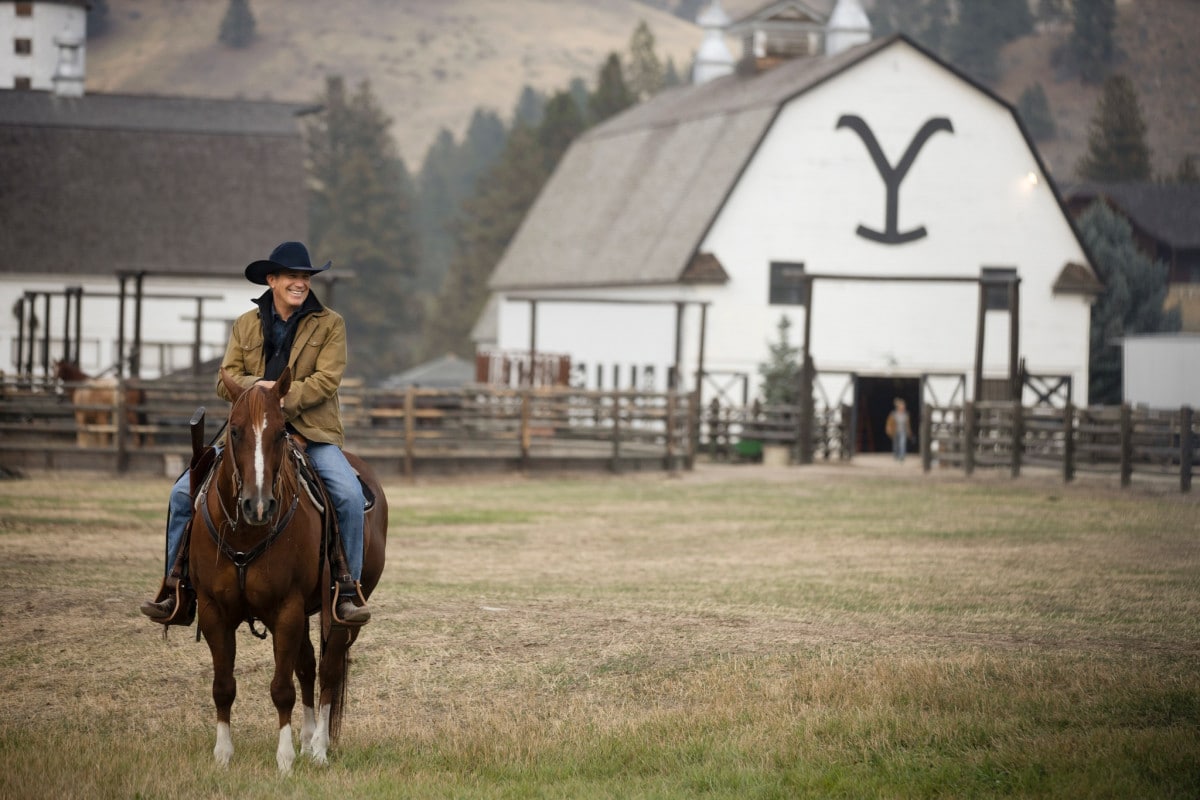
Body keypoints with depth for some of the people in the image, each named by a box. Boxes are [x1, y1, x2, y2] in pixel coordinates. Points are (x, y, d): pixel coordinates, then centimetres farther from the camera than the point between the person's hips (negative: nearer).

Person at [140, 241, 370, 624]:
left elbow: (326, 380, -8)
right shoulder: (245, 325, 12)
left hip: (311, 433, -3)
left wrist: (283, 399, -21)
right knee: (184, 491, -6)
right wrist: (256, 385, -17)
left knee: (349, 495, -28)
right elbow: (226, 380, 5)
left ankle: (347, 588, -14)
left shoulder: (330, 324, 3)